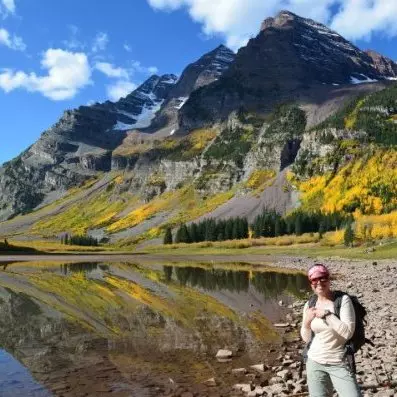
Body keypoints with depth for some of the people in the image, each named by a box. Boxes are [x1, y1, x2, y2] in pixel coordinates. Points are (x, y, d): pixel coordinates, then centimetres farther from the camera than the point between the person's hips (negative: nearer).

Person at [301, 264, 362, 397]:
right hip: (314, 363, 4)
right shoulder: (309, 305, 2)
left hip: (339, 364, -3)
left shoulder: (343, 300, -10)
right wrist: (306, 322, -11)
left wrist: (327, 315, -22)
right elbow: (306, 338, 7)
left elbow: (348, 333, -17)